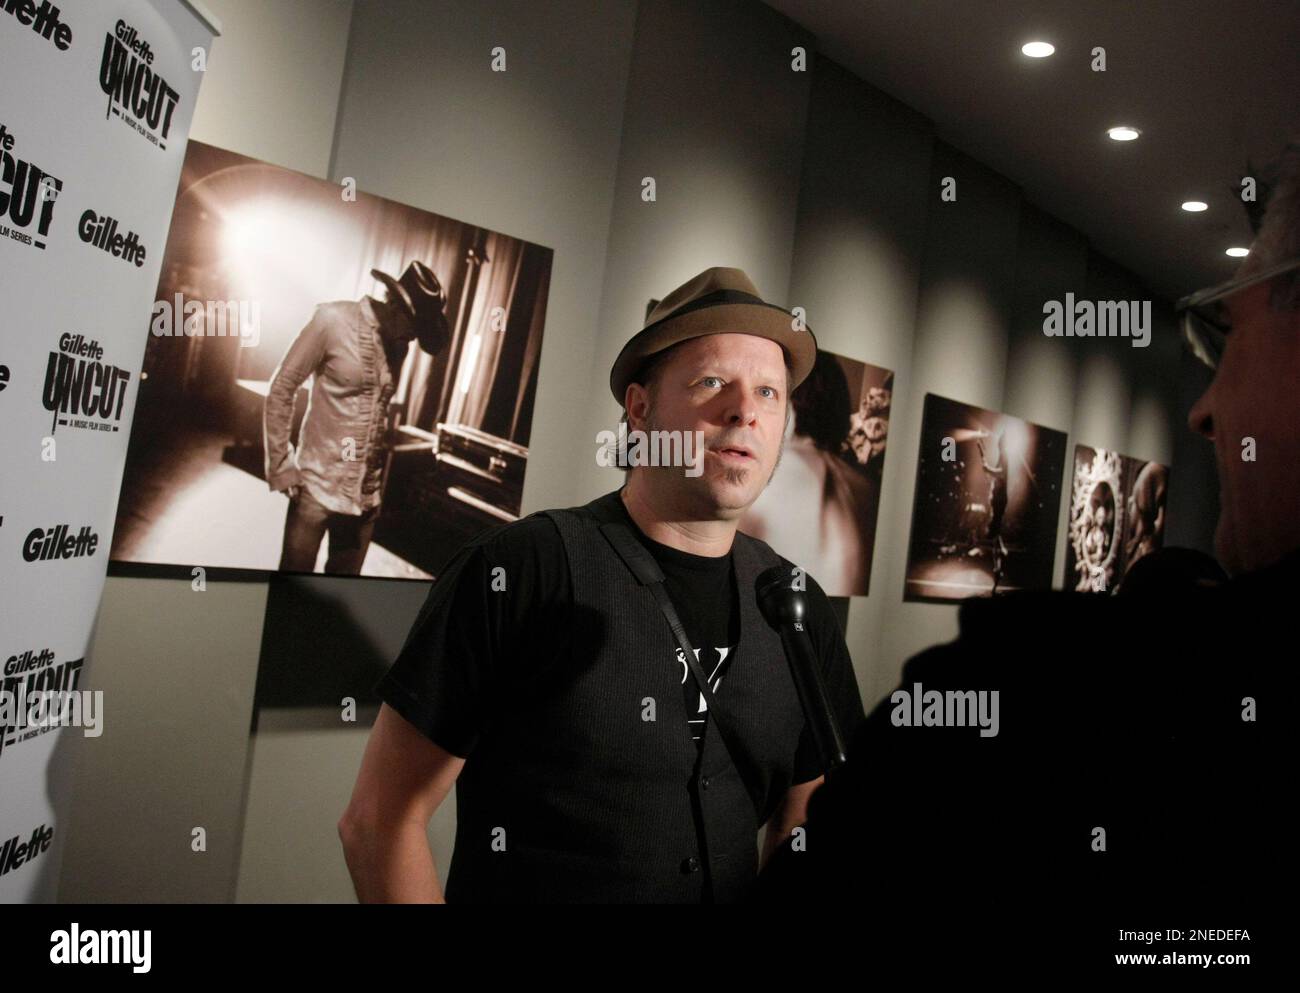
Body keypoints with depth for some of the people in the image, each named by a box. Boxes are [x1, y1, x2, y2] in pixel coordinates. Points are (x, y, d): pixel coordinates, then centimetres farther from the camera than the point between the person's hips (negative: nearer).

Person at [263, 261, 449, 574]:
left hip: (366, 494, 4)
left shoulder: (398, 343, 6)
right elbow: (281, 389, -5)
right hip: (318, 484, -4)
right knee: (296, 569, 3)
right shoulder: (333, 319, -8)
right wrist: (282, 466, -8)